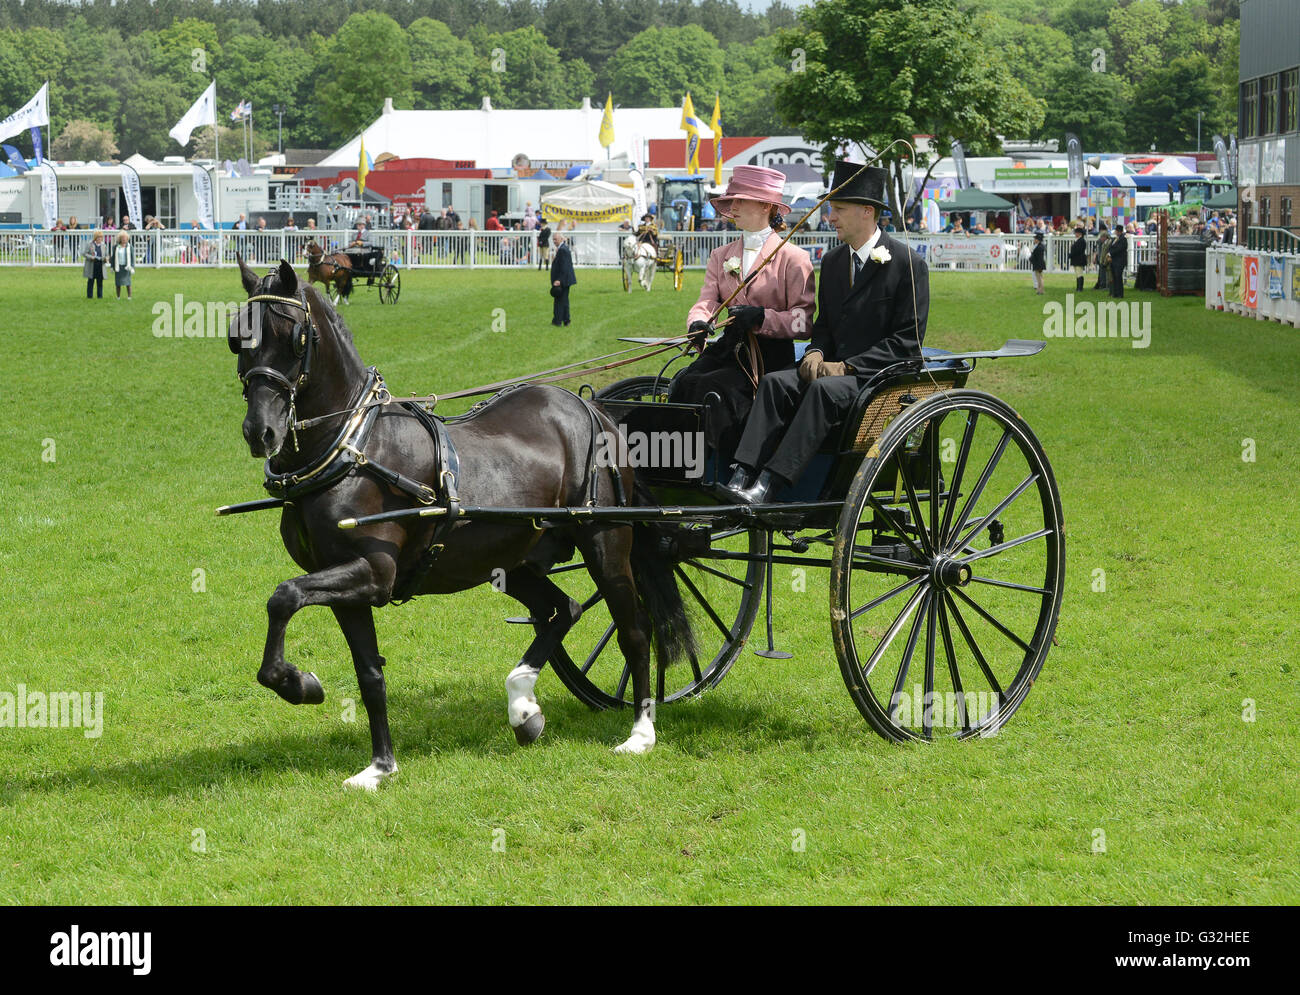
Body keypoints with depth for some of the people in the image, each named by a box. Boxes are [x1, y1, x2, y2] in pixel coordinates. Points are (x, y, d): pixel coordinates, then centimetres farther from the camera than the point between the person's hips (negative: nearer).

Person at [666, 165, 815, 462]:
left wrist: (761, 316, -22)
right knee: (684, 383, -24)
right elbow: (707, 299, 4)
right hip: (729, 349, 5)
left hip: (770, 354, -5)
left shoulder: (792, 258, 1)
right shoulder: (721, 256, 19)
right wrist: (698, 322, -20)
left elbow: (804, 323, -6)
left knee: (714, 386, -30)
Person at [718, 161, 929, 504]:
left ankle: (768, 484, -40)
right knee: (774, 382, -20)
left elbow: (907, 341, -11)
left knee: (825, 390, -34)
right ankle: (742, 476, -34)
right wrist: (816, 353, -2)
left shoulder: (908, 264, -7)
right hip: (836, 370, 7)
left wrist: (847, 367, -17)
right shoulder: (833, 261, 15)